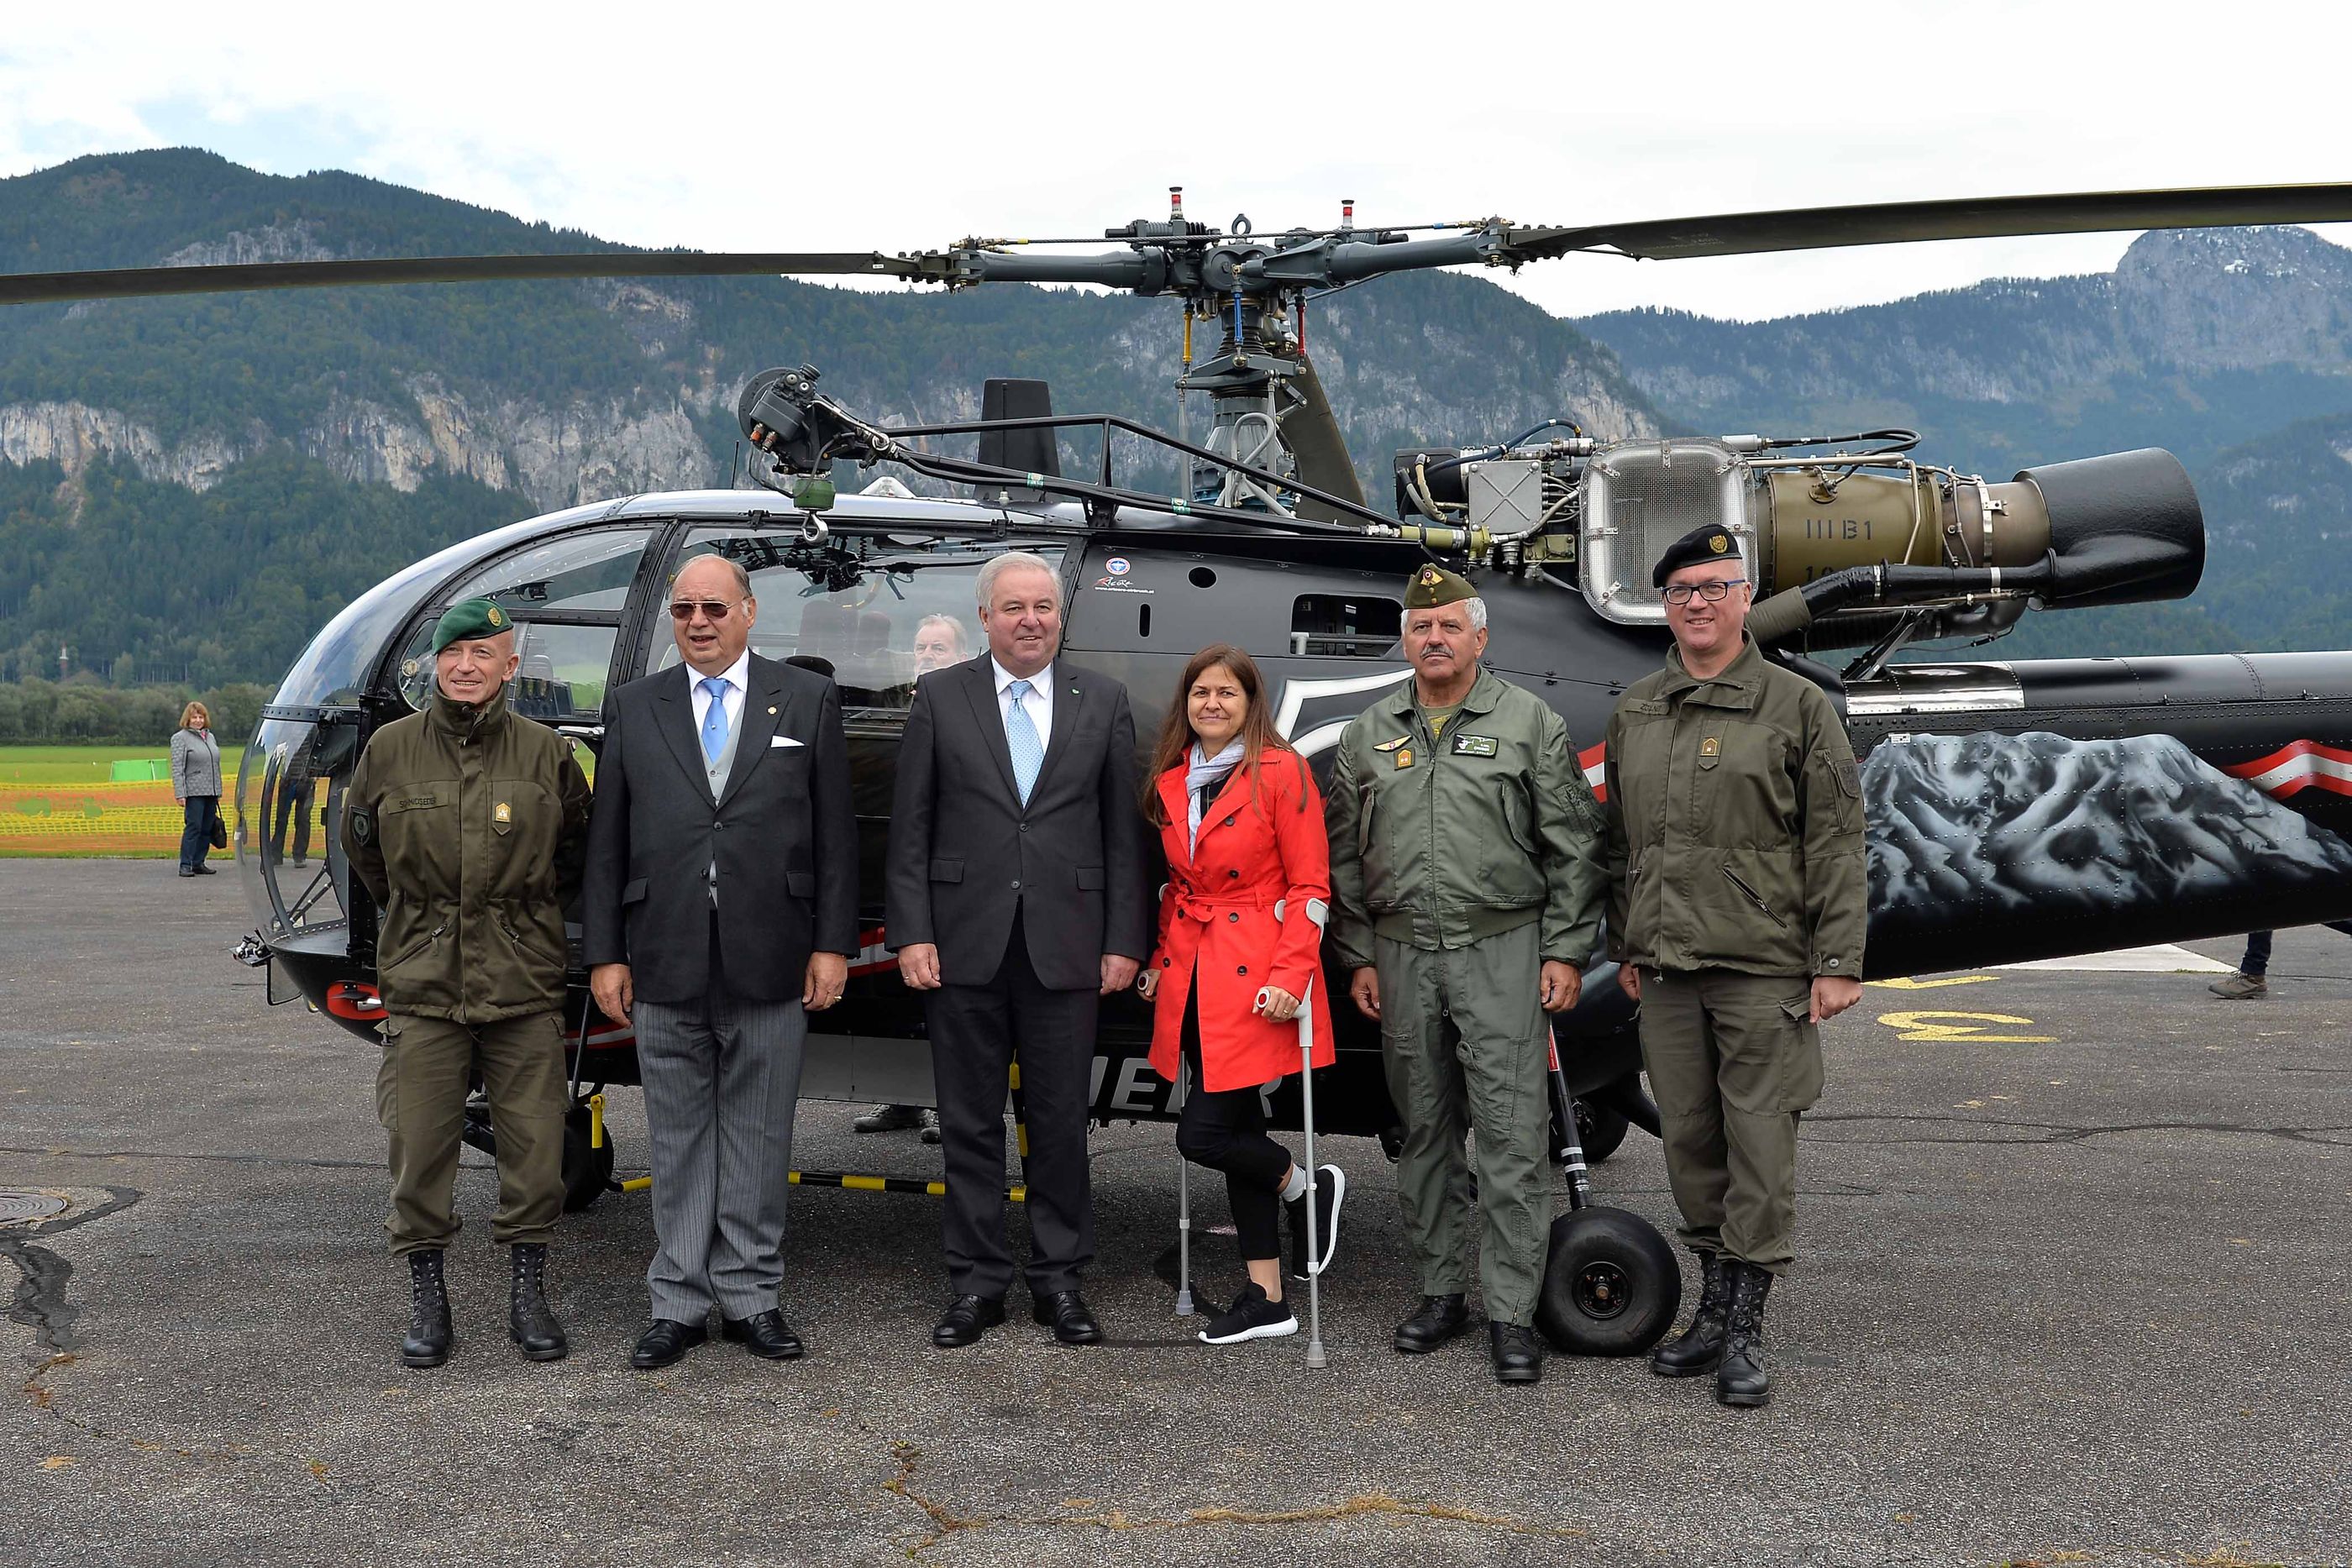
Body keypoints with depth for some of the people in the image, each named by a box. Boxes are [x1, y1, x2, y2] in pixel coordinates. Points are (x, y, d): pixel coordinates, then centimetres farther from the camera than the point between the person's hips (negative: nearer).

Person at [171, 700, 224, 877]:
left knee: (207, 829, 7)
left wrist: (218, 791, 18)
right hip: (194, 792, -6)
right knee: (193, 827, -9)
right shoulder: (180, 738, -2)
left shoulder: (210, 736, 18)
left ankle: (199, 863, 13)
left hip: (211, 792, 6)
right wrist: (180, 794, -16)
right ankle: (185, 865, -6)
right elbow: (177, 768, -9)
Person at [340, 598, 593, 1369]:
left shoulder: (545, 752, 1)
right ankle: (426, 1299, 18)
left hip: (524, 987, 0)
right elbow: (361, 845, 19)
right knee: (420, 1150, 4)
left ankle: (528, 1292, 18)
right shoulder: (391, 749, 2)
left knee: (535, 1147, 3)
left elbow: (576, 851, 16)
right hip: (421, 986, 0)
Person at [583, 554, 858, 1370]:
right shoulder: (633, 707, 9)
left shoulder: (807, 700, 5)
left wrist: (832, 944, -3)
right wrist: (604, 954, 2)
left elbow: (835, 833, 3)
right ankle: (679, 1303, 17)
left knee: (758, 1135, 7)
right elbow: (606, 843, 7)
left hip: (770, 964, -1)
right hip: (666, 965, 1)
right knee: (678, 1138, 8)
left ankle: (752, 1297, 18)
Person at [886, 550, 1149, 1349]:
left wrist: (1125, 940, 0)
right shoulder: (940, 696, 4)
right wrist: (911, 933, -5)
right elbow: (910, 827, 2)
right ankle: (976, 1283, 18)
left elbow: (1123, 831, 5)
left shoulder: (1103, 701, 7)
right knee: (970, 1122, 7)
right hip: (966, 945, 0)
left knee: (1061, 1120, 7)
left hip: (1064, 945, 1)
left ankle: (1059, 1281, 19)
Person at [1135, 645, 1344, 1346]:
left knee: (1202, 1133, -11)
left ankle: (1306, 1187, 18)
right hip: (1191, 974, 6)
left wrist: (1290, 977, -16)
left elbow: (1310, 888, -8)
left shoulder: (1282, 772, -7)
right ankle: (1267, 1299, 16)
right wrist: (1159, 961, 13)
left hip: (1256, 976, -6)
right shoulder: (1170, 781, 12)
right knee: (1237, 1129, 9)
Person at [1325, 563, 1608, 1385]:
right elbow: (1345, 856, 13)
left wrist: (1566, 951, -5)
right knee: (1425, 1132, 11)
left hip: (1503, 953, -3)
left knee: (1512, 1137, -5)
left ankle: (1511, 1311, 2)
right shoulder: (1369, 733, 11)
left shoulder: (1531, 723, 2)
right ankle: (1442, 1292, 23)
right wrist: (1359, 957, 8)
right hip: (1403, 955, 4)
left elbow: (1573, 848, 0)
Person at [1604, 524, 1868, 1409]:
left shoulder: (1796, 707, 0)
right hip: (1666, 971, 5)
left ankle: (1745, 1331, 6)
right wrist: (1625, 947, 18)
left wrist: (1839, 961, -8)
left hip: (1765, 969, -4)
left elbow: (1836, 843, -3)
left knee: (1760, 1144, -2)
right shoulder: (1633, 715, 13)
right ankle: (1715, 1308, 21)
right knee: (1690, 1140, 9)